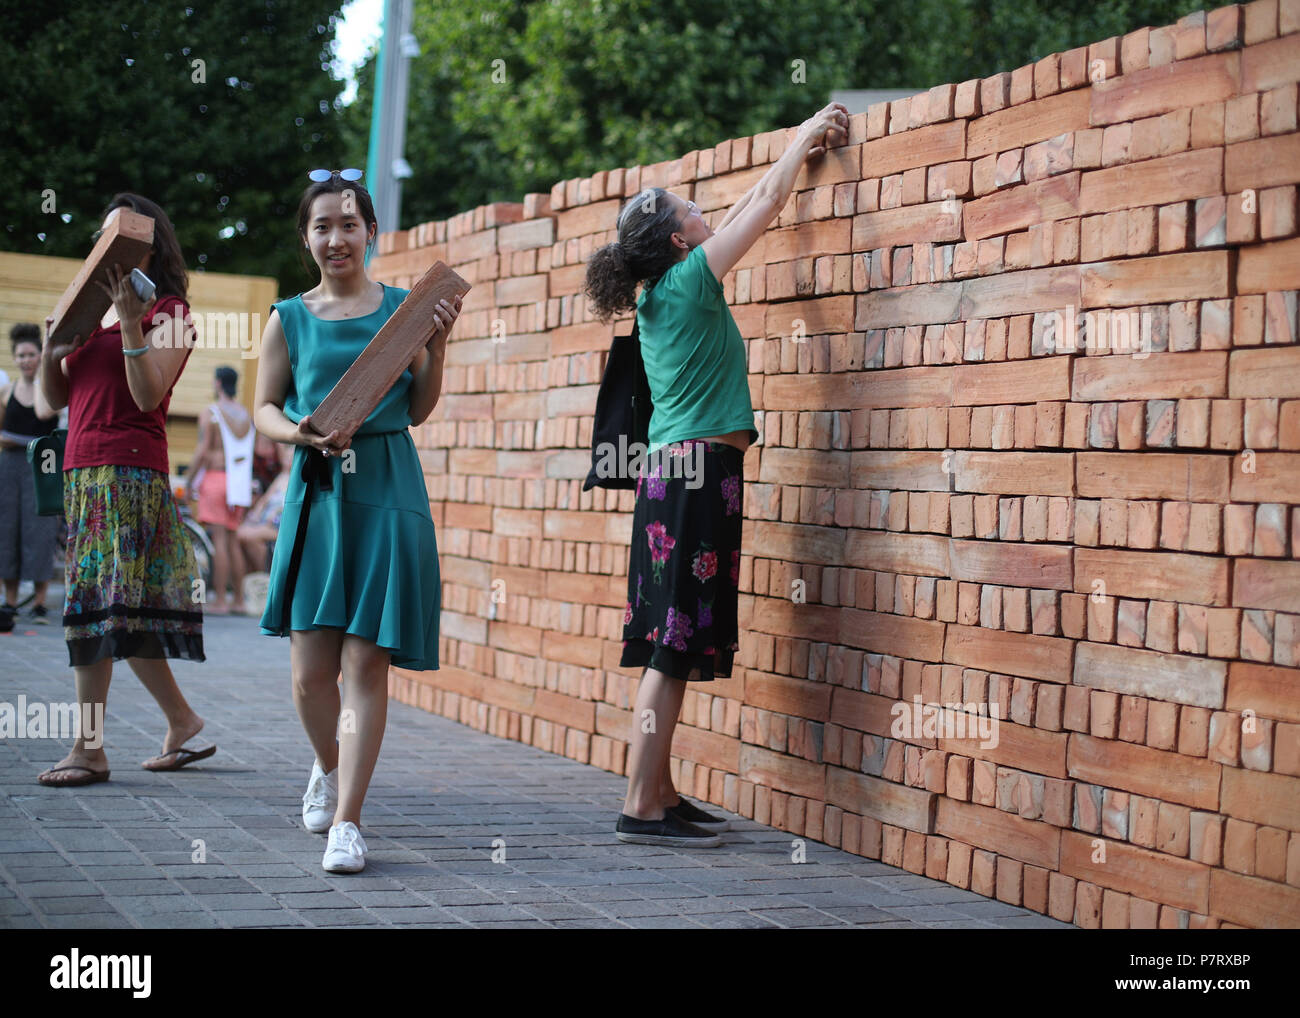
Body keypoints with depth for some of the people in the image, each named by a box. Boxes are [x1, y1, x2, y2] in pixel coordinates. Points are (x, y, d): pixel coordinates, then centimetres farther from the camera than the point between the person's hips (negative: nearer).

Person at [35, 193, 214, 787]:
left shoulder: (168, 312, -1)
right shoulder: (94, 312, 19)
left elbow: (148, 396, -14)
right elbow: (55, 398, 17)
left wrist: (130, 321, -19)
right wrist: (52, 342, 0)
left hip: (129, 467, -8)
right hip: (84, 465, 8)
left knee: (97, 604, -11)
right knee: (126, 609, 9)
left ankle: (88, 750, -10)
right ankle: (182, 723, 19)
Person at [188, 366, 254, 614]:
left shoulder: (209, 413, -8)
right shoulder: (246, 416, 12)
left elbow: (203, 452, -13)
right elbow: (248, 453, 13)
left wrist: (188, 482, -4)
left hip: (215, 479, -6)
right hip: (239, 482, 6)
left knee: (219, 540, -8)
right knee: (232, 541, 11)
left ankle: (219, 601, -8)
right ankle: (238, 600, 9)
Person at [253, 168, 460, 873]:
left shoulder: (401, 306, 7)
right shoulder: (290, 319, 8)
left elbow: (419, 411, 9)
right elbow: (263, 409, 10)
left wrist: (436, 345, -4)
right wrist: (300, 433, -10)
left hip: (386, 493, -1)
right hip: (316, 493, 1)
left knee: (366, 661, -6)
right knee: (310, 668, 1)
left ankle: (347, 819, -2)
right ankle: (328, 766, 33)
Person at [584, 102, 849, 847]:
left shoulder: (662, 297, 16)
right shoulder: (690, 281, -7)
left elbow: (749, 212, 30)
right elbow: (766, 205, -1)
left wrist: (797, 156, 36)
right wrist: (807, 134, 12)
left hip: (673, 475, 9)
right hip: (700, 472, -9)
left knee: (671, 647, 10)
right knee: (674, 649, -9)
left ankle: (662, 794, 15)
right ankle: (642, 808, -9)